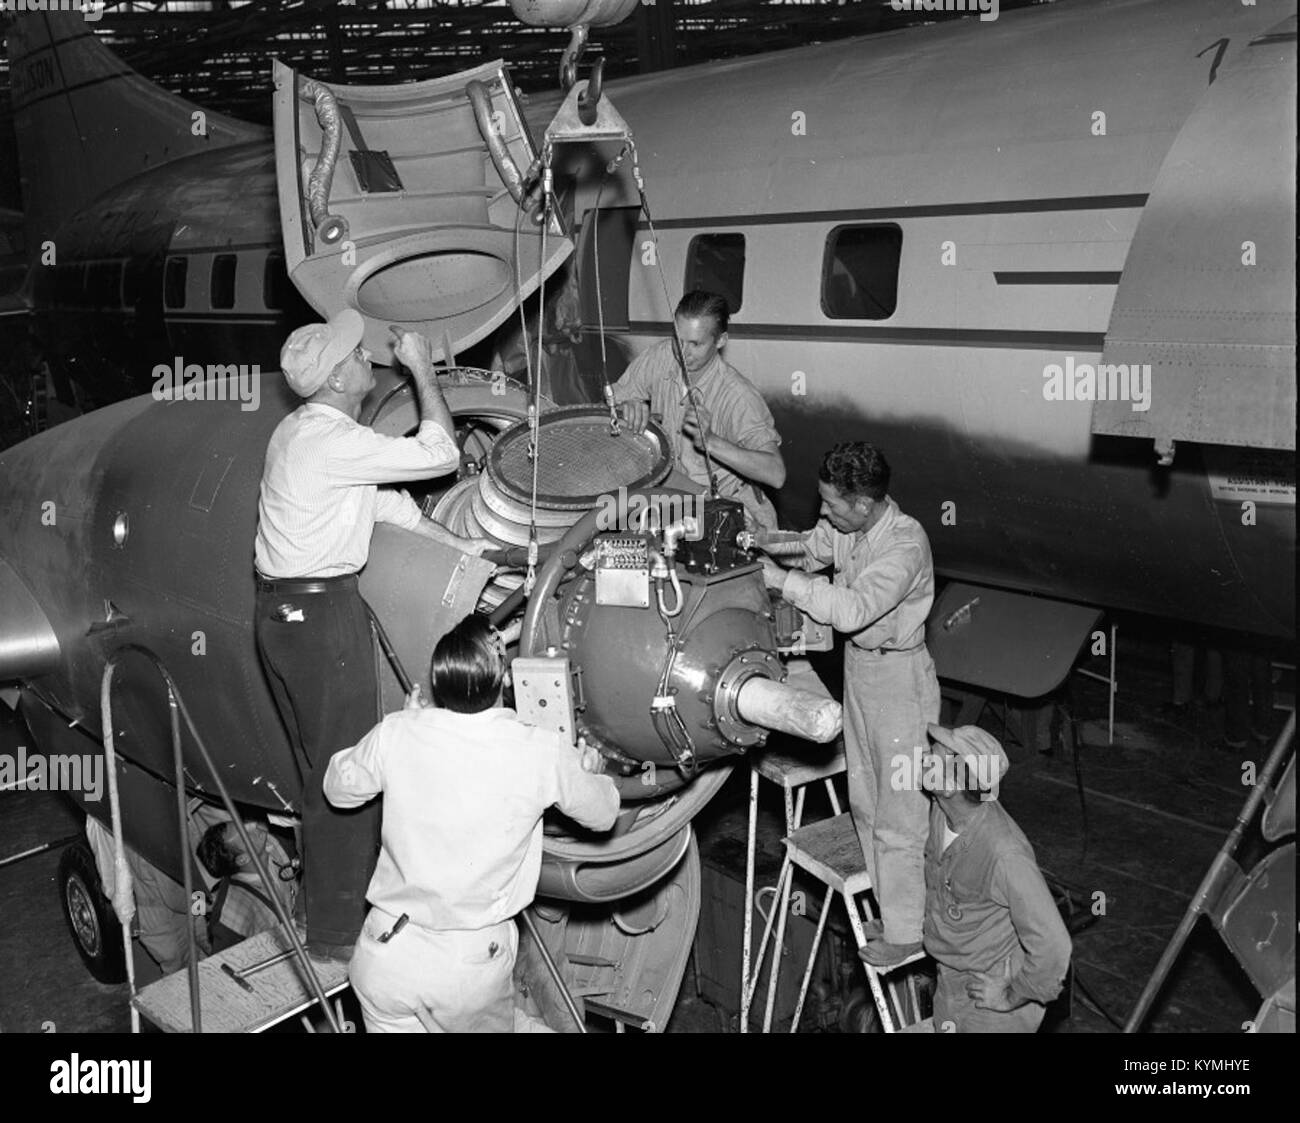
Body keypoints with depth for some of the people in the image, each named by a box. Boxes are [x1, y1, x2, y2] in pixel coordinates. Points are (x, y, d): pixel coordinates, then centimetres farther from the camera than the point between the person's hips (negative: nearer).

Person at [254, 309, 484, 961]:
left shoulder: (300, 429, 13)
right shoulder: (332, 441, -20)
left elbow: (379, 497, 18)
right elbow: (440, 455, -18)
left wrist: (455, 543, 18)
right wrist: (422, 369, -8)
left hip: (283, 612, 10)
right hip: (321, 614, -10)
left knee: (321, 767, 20)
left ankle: (327, 900, 35)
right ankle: (338, 932, 11)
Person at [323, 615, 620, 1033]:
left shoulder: (396, 735, -10)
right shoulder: (543, 754, -14)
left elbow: (338, 789, 11)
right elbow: (602, 814, 6)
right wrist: (587, 770, 27)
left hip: (387, 955, 1)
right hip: (473, 968, -1)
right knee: (488, 1023, 25)